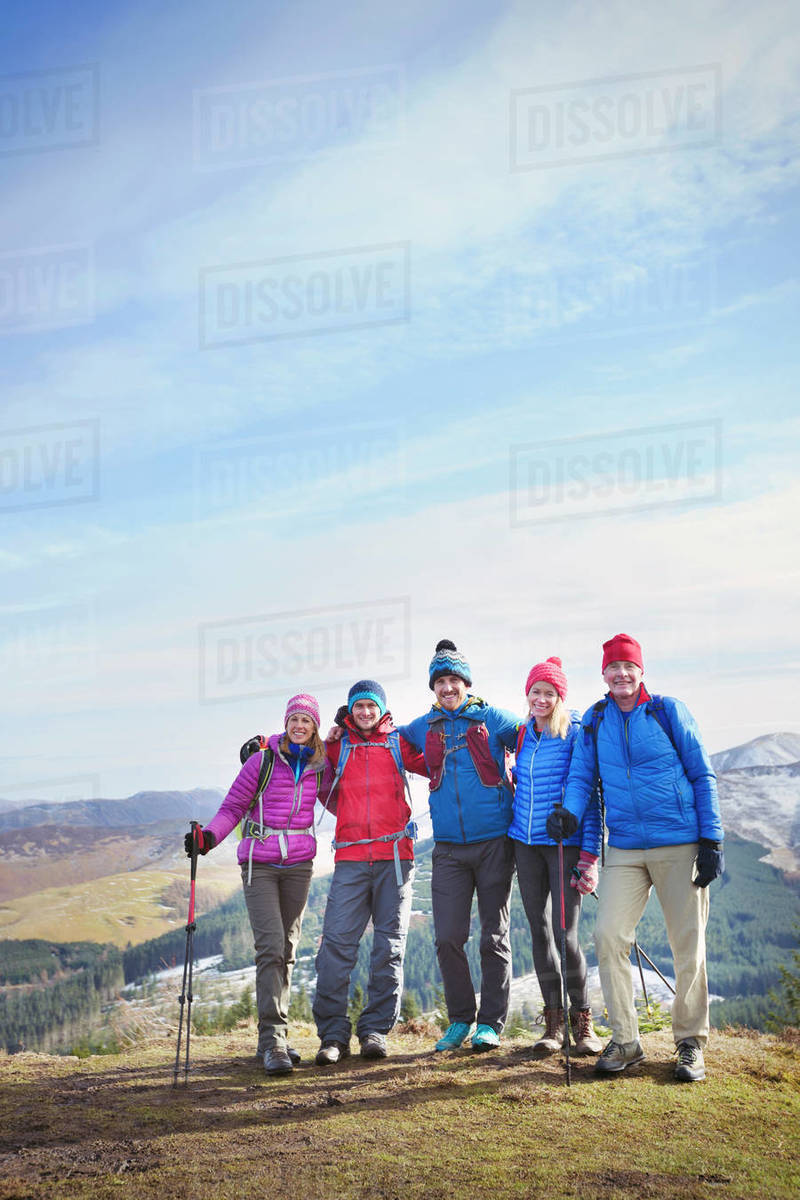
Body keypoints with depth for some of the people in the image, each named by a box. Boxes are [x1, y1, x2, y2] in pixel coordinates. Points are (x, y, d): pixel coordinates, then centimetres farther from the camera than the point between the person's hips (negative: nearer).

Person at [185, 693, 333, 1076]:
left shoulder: (320, 767, 6)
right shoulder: (263, 760, -4)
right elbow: (233, 807, -3)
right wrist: (209, 836, -17)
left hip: (299, 864, 4)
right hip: (260, 864, -4)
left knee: (287, 949, 7)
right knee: (271, 945, -16)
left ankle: (273, 1039, 16)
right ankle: (273, 1039, -17)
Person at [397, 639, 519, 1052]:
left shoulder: (491, 719, 2)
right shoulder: (423, 728, 11)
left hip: (493, 842, -2)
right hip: (448, 847, 3)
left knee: (494, 936, 3)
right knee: (447, 938, -1)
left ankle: (491, 1022, 12)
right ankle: (460, 1018, 15)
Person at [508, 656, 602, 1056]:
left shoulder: (575, 733, -7)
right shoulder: (523, 735, 10)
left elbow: (589, 794, -9)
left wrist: (589, 852, -14)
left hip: (564, 842, -5)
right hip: (525, 843, 5)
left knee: (566, 933, -8)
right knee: (539, 931, 7)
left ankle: (582, 1020, 7)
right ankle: (553, 1021, 15)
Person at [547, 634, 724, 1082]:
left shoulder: (669, 711, 0)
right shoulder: (594, 721, 8)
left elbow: (702, 776, 2)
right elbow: (582, 775, 9)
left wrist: (711, 840, -3)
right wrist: (570, 811, -13)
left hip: (680, 845, -2)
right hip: (625, 849, 2)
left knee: (688, 943, 1)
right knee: (609, 935, -7)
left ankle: (691, 1042, 16)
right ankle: (625, 1041, 5)